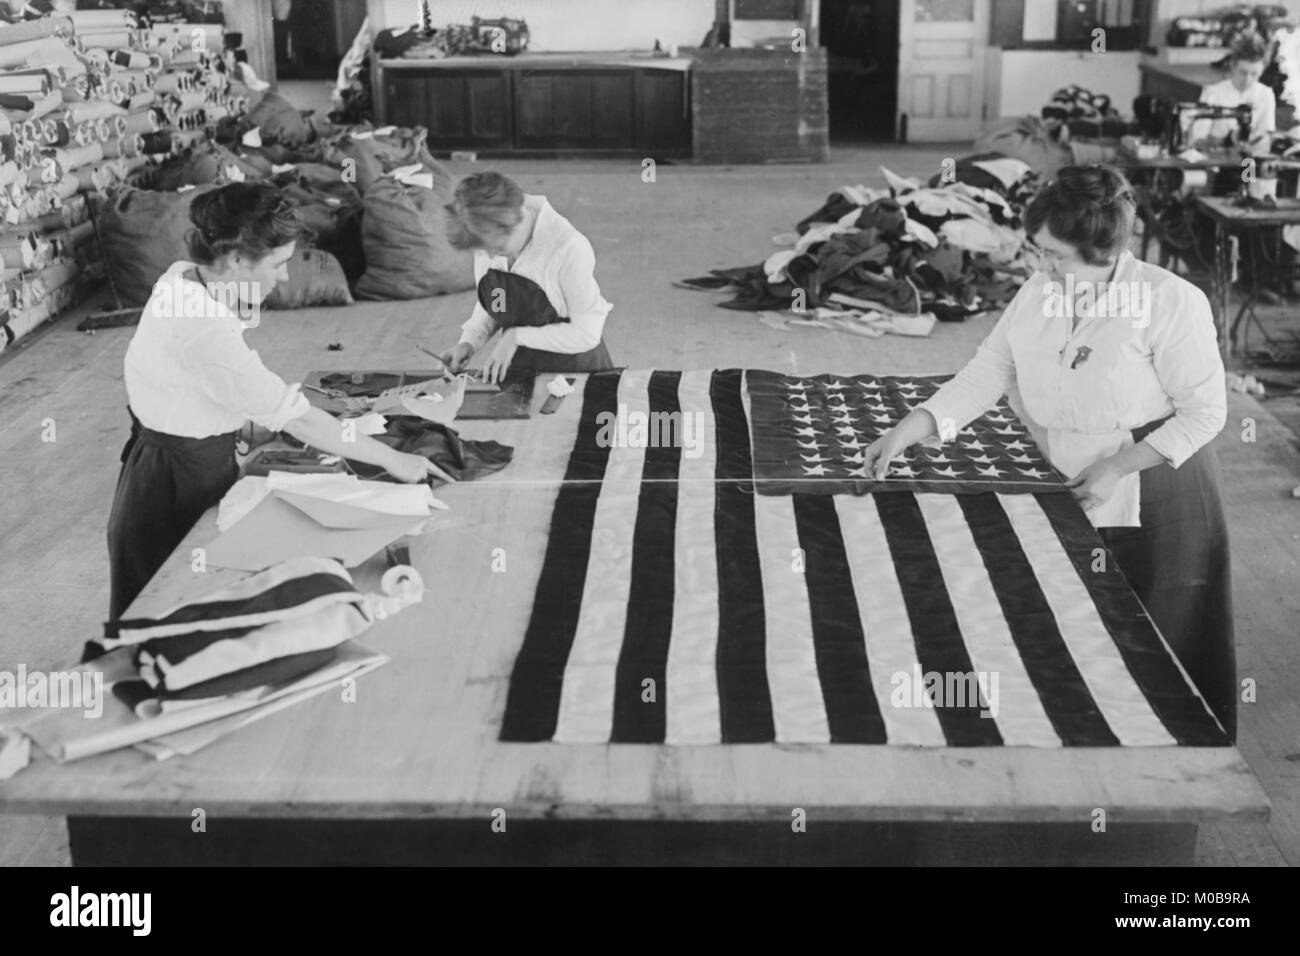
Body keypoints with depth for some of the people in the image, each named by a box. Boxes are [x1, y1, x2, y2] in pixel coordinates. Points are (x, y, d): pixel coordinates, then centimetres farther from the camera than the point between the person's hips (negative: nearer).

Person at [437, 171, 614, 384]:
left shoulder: (569, 248, -22)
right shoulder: (488, 240, -6)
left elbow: (586, 334, -18)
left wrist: (517, 337, -20)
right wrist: (469, 341, -9)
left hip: (572, 370, -6)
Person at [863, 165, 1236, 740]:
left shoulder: (1171, 302, -16)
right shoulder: (1037, 294, 1)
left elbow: (1205, 412, -13)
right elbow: (986, 373, 2)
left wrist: (1117, 466, -18)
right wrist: (906, 432, -9)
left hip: (1156, 506, -5)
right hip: (1071, 499, 5)